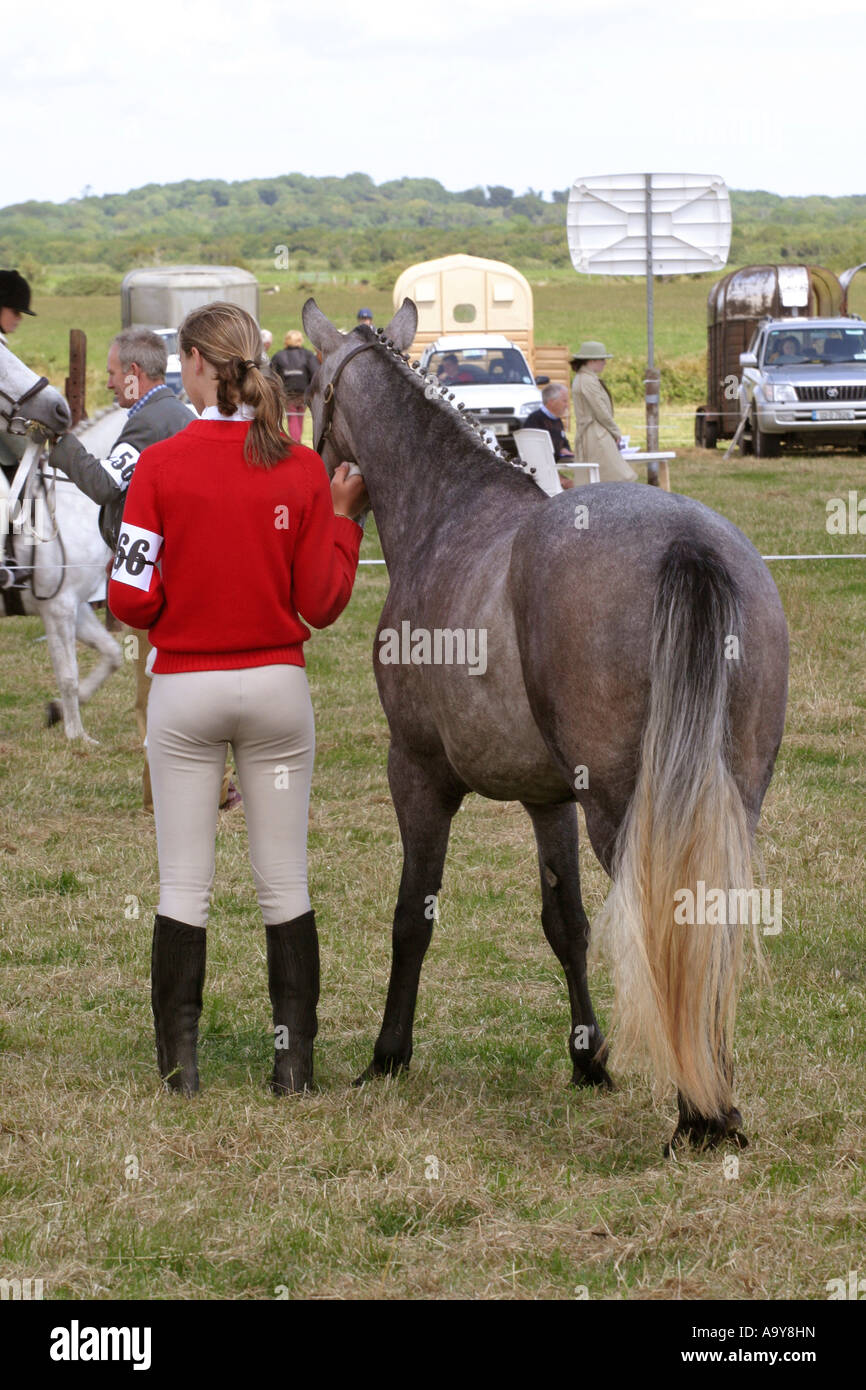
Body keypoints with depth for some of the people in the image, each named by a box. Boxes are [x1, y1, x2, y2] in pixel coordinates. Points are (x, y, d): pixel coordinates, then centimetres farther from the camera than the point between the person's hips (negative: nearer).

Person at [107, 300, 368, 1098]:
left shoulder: (160, 468, -10)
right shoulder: (302, 471, -4)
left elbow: (132, 601, -10)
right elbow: (323, 605, -3)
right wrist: (343, 519, 8)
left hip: (185, 691, -1)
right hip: (277, 688, 2)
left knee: (184, 886, 4)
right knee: (285, 884, 7)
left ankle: (180, 1064, 4)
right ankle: (294, 1062, 9)